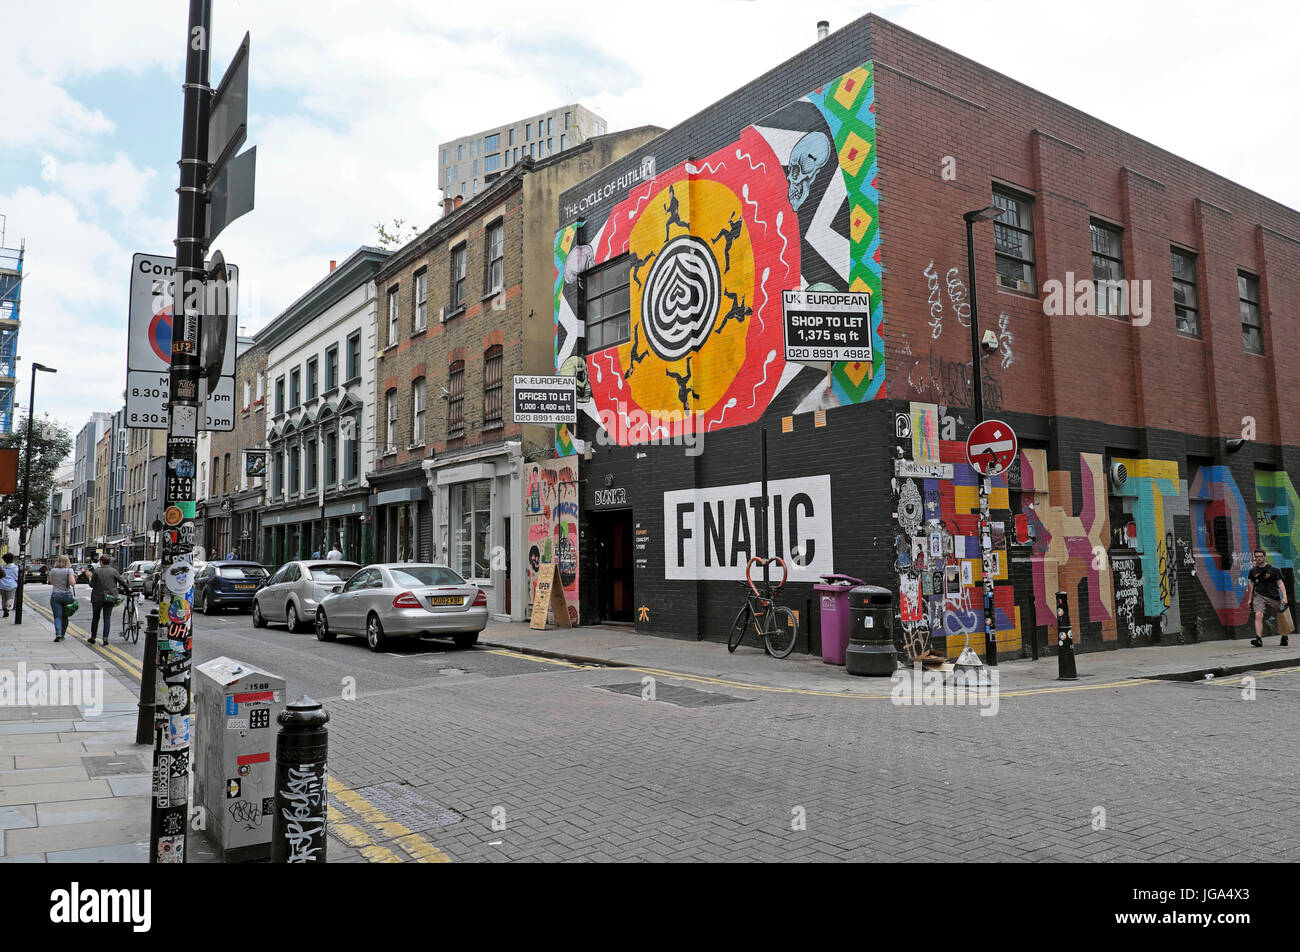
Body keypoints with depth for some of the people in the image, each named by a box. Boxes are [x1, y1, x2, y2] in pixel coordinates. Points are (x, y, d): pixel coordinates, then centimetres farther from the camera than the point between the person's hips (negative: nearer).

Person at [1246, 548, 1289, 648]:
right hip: (1259, 596, 1)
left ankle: (1285, 637, 36)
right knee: (1258, 615, -20)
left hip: (1273, 597, -1)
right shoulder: (1253, 571, 7)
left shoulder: (1273, 570, -1)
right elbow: (1251, 584, 18)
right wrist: (1250, 599, 19)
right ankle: (1259, 639, -25)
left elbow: (1280, 583, -2)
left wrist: (1284, 597, -13)